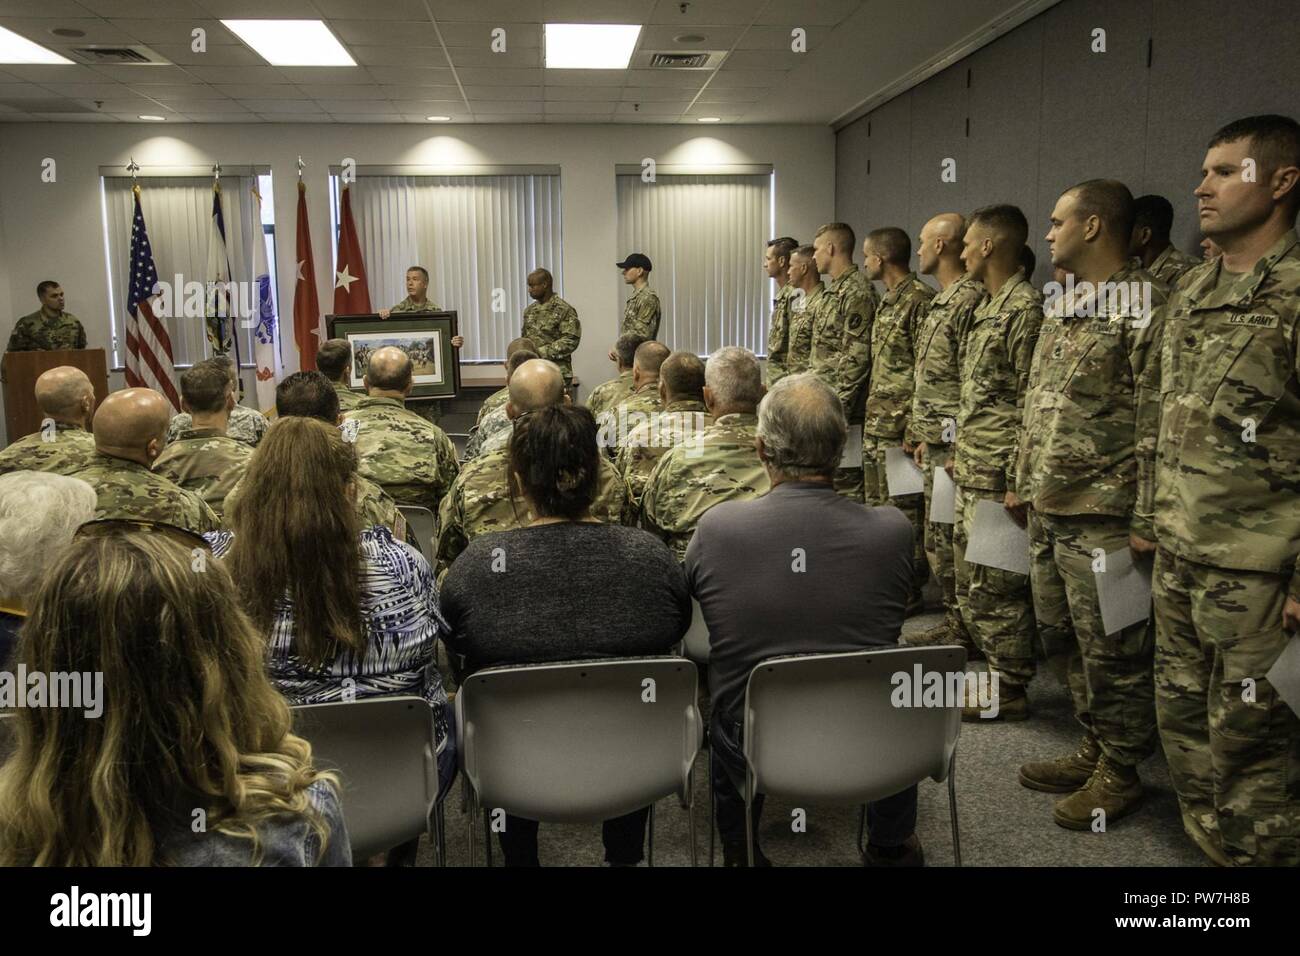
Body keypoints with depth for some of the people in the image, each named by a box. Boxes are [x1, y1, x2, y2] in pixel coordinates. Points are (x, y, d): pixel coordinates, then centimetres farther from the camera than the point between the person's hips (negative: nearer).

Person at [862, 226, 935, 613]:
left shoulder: (920, 300, -14)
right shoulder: (888, 301, 16)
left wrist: (913, 427, -20)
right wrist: (869, 414, 18)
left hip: (899, 425, -10)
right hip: (875, 423, 10)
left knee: (905, 508, -2)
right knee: (878, 504, 15)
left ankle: (910, 591, 8)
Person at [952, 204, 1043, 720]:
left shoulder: (1025, 308, -14)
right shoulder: (988, 307, 16)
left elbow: (1032, 404, -18)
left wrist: (1017, 480, -20)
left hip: (997, 478, -10)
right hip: (971, 474, 10)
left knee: (997, 583, -1)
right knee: (971, 581, 16)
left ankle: (1009, 691, 12)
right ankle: (995, 674, 29)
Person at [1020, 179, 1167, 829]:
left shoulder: (1144, 307, -13)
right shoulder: (1063, 305, 14)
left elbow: (1158, 425, -16)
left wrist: (1146, 520, -17)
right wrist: (1023, 482, 17)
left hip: (1102, 516, -9)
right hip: (1047, 509, 9)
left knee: (1110, 650, 3)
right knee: (1066, 639, 17)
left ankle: (1120, 773, 19)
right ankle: (1093, 750, 32)